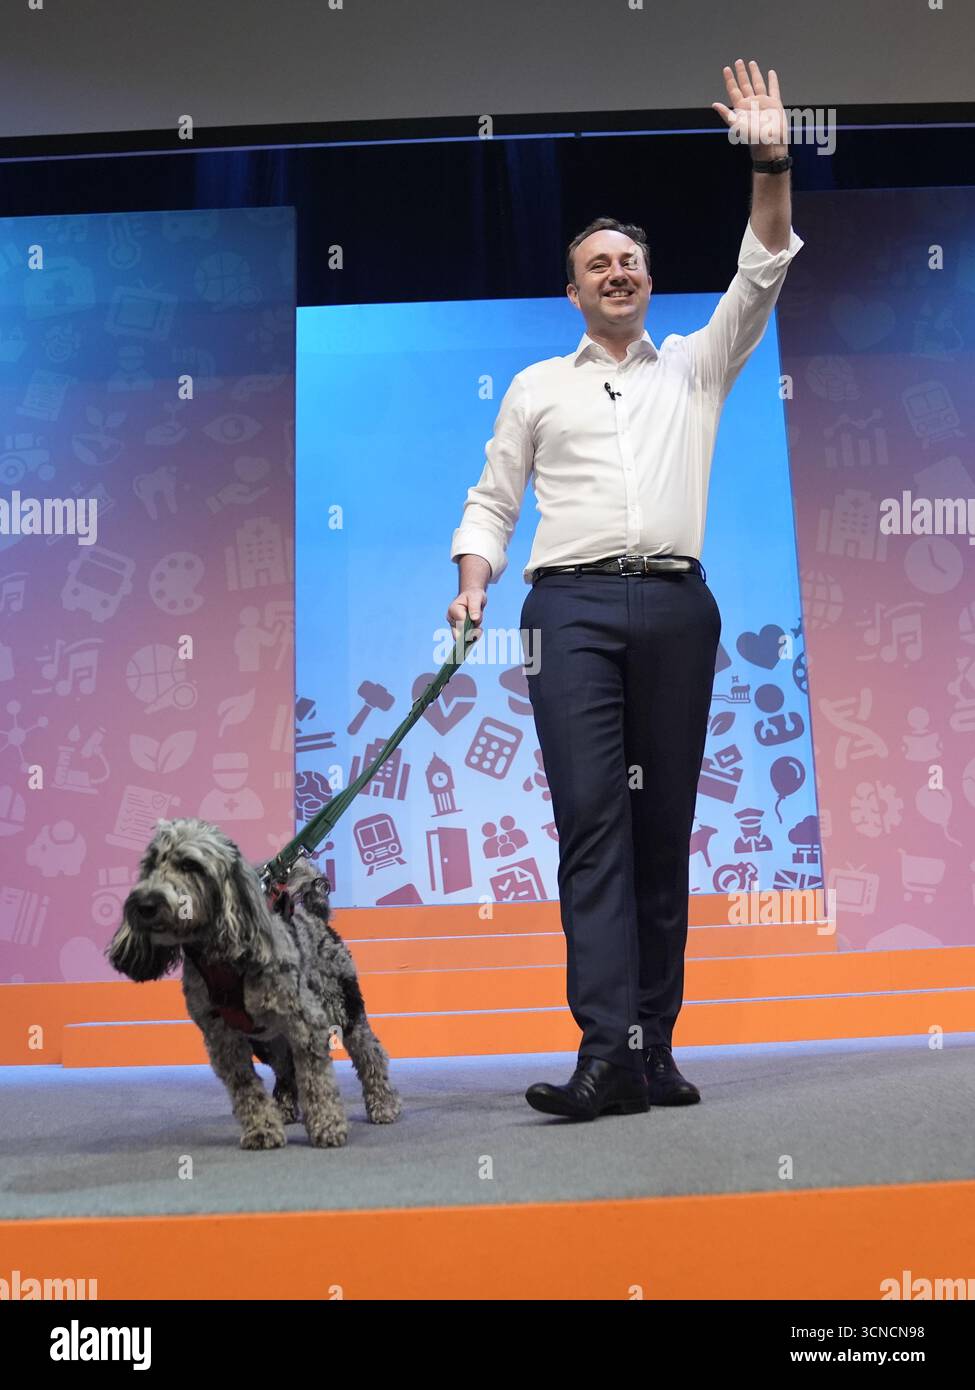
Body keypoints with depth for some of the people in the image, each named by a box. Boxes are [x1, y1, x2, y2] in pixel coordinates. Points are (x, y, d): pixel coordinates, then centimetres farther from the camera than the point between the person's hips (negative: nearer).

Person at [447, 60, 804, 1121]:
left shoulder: (695, 365, 21)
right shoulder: (537, 387, 19)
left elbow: (761, 273, 11)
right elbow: (492, 499, 14)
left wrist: (769, 163, 0)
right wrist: (472, 586, -2)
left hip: (676, 605, 1)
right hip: (571, 606, -1)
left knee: (665, 825, 1)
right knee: (590, 819, -12)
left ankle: (655, 1047, 6)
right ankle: (608, 1053, -15)